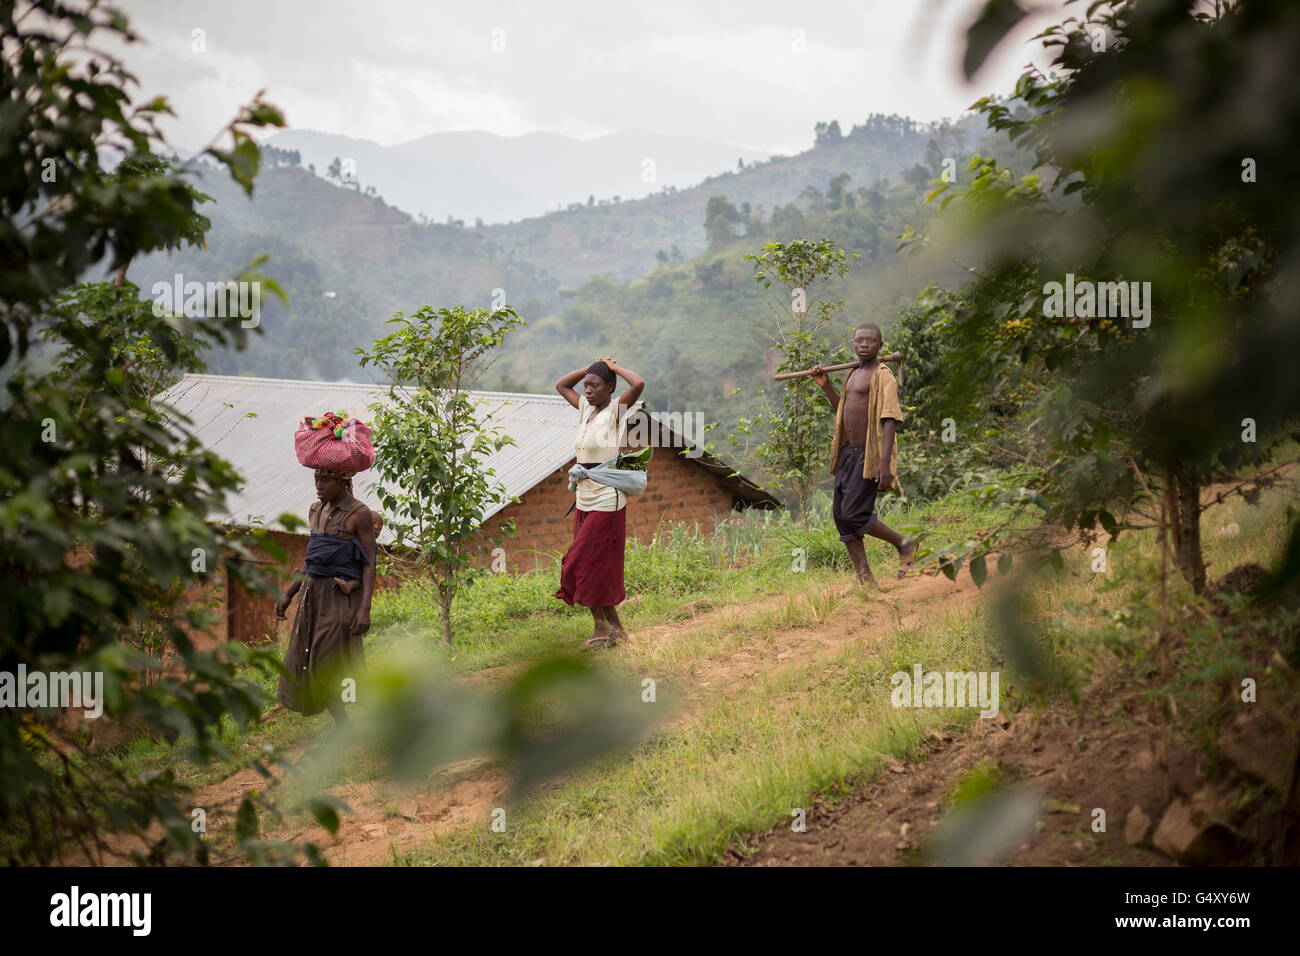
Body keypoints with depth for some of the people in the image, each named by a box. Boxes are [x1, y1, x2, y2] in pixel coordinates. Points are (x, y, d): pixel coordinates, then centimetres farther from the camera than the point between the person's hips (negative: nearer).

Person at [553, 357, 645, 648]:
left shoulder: (616, 410, -9)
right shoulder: (587, 409, 11)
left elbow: (638, 384, -27)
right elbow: (561, 385, 24)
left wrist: (614, 367, -11)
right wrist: (592, 368, 12)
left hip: (606, 504, -8)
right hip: (584, 502, 8)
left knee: (586, 566, -6)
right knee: (594, 570, 10)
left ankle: (602, 627, 6)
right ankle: (615, 628, 17)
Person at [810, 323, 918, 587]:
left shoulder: (883, 376, -11)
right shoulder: (854, 374, 17)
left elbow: (890, 419, -19)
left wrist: (885, 461, -27)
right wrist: (826, 386, 18)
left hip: (869, 455, -9)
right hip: (848, 452, 9)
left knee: (854, 513, -13)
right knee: (841, 514, 5)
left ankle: (905, 545, 8)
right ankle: (865, 580, 8)